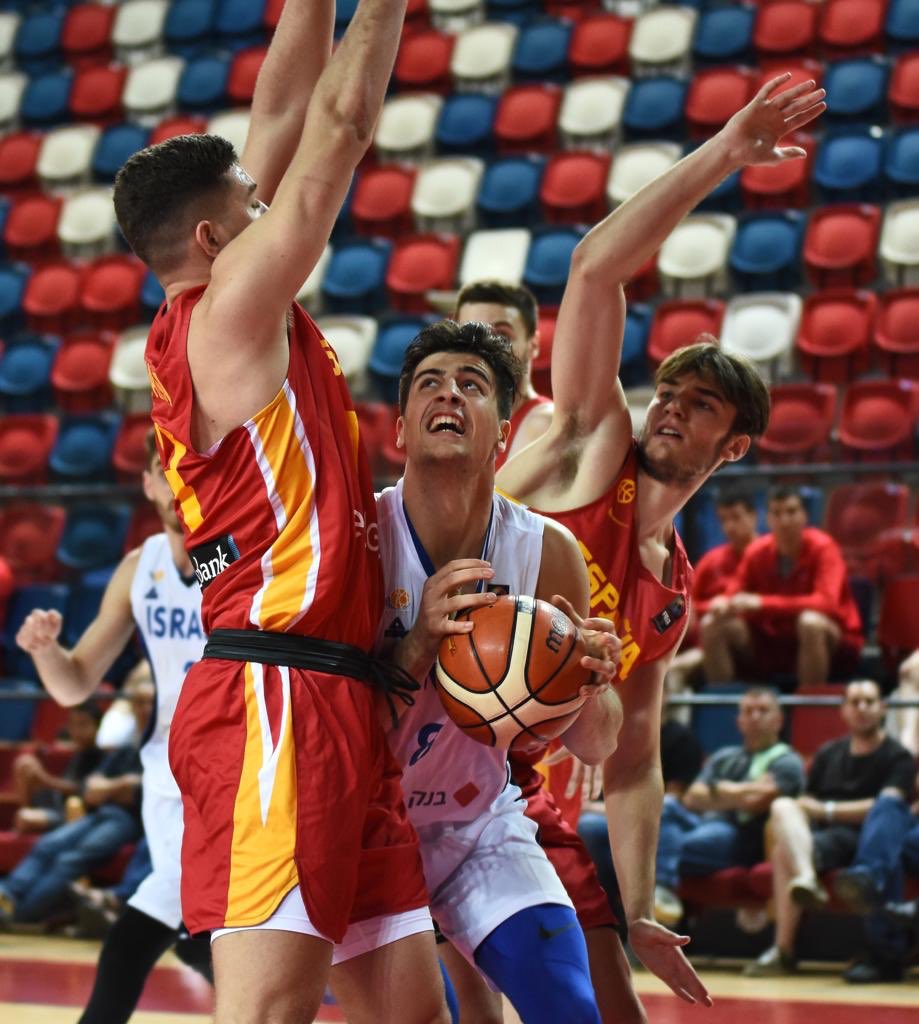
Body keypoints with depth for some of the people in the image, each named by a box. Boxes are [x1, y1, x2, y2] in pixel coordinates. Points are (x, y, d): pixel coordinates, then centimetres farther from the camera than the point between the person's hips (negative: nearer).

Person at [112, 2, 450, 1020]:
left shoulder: (226, 324, 20)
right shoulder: (227, 310, -3)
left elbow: (285, 121, 23)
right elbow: (339, 124, -4)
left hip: (334, 708, 10)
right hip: (276, 700, -10)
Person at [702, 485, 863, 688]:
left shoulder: (822, 547, -15)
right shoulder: (757, 551, -3)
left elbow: (826, 602, -29)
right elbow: (734, 597, 2)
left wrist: (762, 602, -35)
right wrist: (722, 604, -26)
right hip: (774, 644, 5)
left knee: (810, 621, -38)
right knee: (712, 625, -10)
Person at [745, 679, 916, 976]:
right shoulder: (829, 754, 24)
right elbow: (805, 801, 21)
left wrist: (827, 810, -7)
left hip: (860, 838, -5)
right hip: (816, 832, 5)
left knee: (782, 851, -32)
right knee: (782, 805, -31)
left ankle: (783, 950, -36)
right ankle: (805, 879, -53)